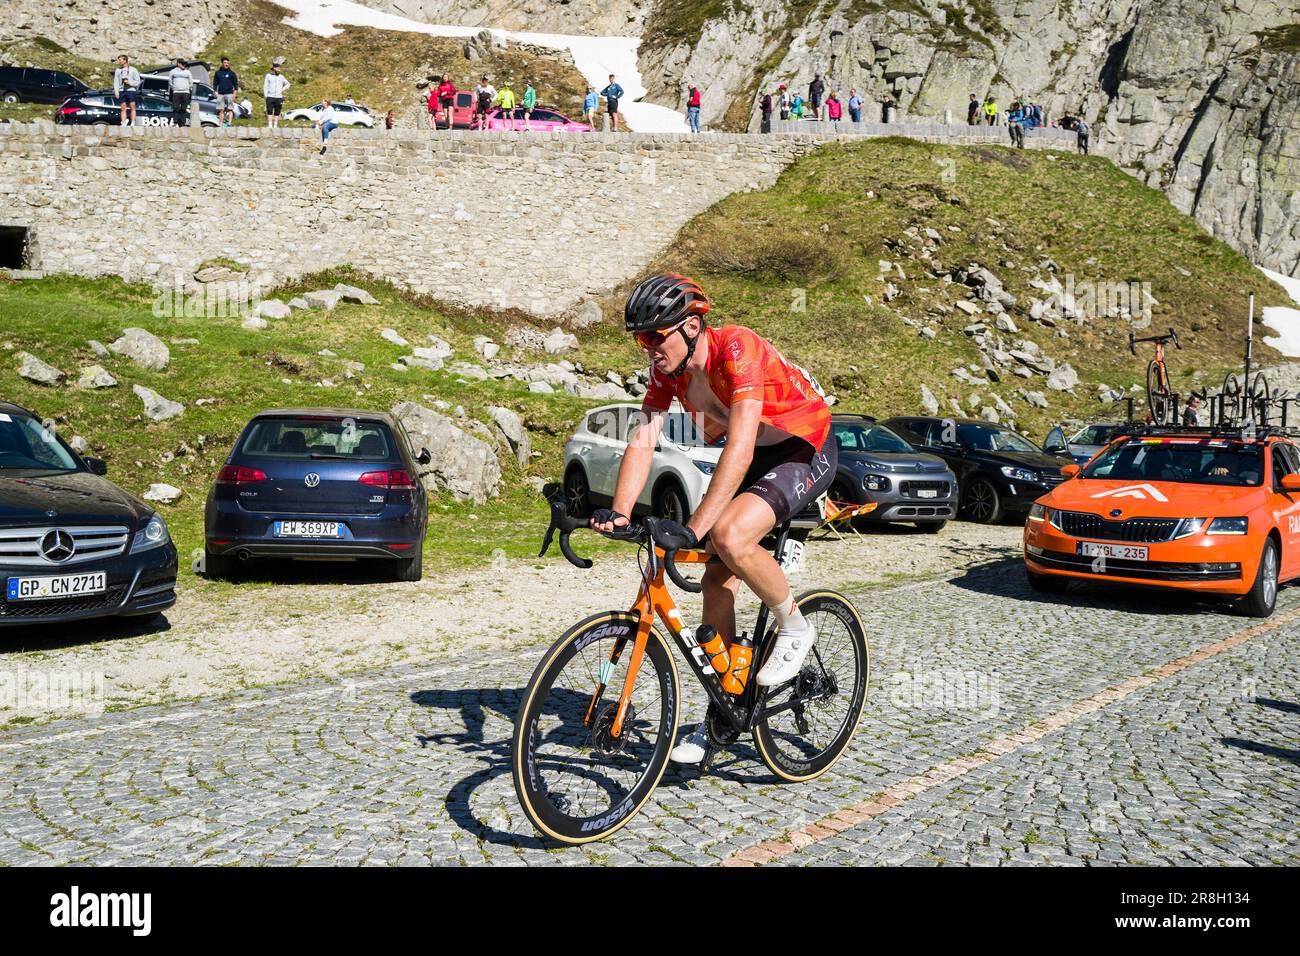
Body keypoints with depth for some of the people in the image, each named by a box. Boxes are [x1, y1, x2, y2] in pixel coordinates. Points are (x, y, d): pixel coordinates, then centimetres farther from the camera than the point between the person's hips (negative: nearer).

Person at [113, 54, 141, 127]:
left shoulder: (133, 70, 8)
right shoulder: (118, 70, 16)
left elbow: (137, 81, 5)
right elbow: (116, 82, 12)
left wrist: (129, 82, -10)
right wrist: (116, 91, 1)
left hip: (131, 90, -3)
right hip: (121, 91, 3)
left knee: (132, 107, -10)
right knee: (123, 108, -1)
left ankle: (133, 124, -10)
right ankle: (123, 124, -3)